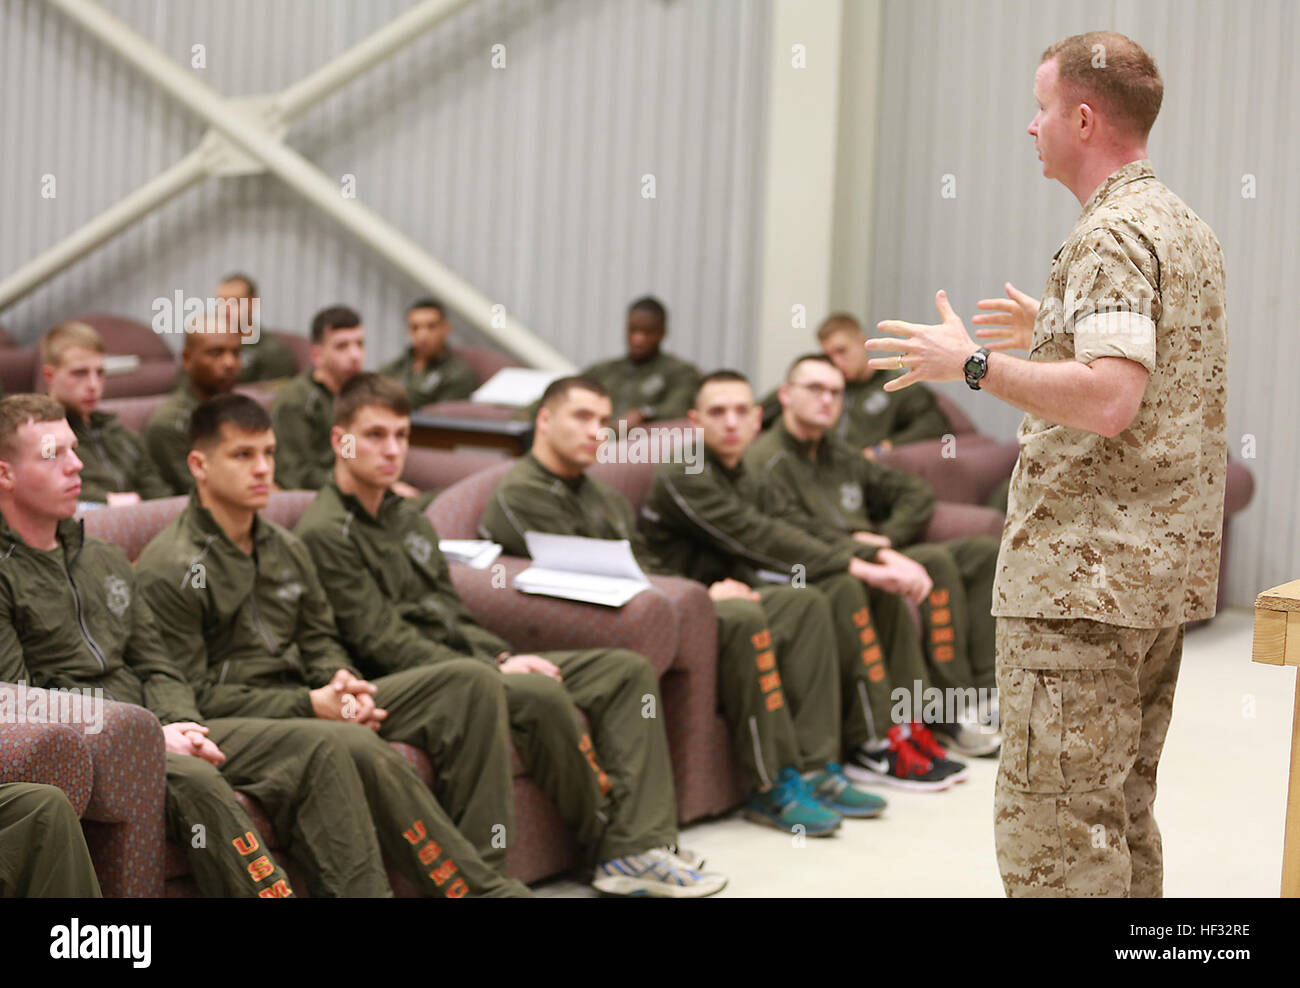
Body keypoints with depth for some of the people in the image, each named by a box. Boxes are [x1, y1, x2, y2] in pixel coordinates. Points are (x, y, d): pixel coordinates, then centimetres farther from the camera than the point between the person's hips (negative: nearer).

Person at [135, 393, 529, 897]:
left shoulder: (286, 548, 16)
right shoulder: (169, 570, -9)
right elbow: (195, 695, -12)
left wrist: (341, 683, -1)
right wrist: (307, 704, -17)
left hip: (304, 702, 8)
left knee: (472, 681, -6)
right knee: (359, 748, -39)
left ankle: (479, 865, -18)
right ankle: (483, 891, -29)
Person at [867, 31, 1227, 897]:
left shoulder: (1114, 234, -15)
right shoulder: (1187, 226, 16)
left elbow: (1109, 401, -27)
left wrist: (973, 363, -19)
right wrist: (1052, 335, 26)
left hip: (1084, 575, -10)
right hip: (1164, 571, 10)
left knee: (1053, 827, -6)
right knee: (1120, 814, 17)